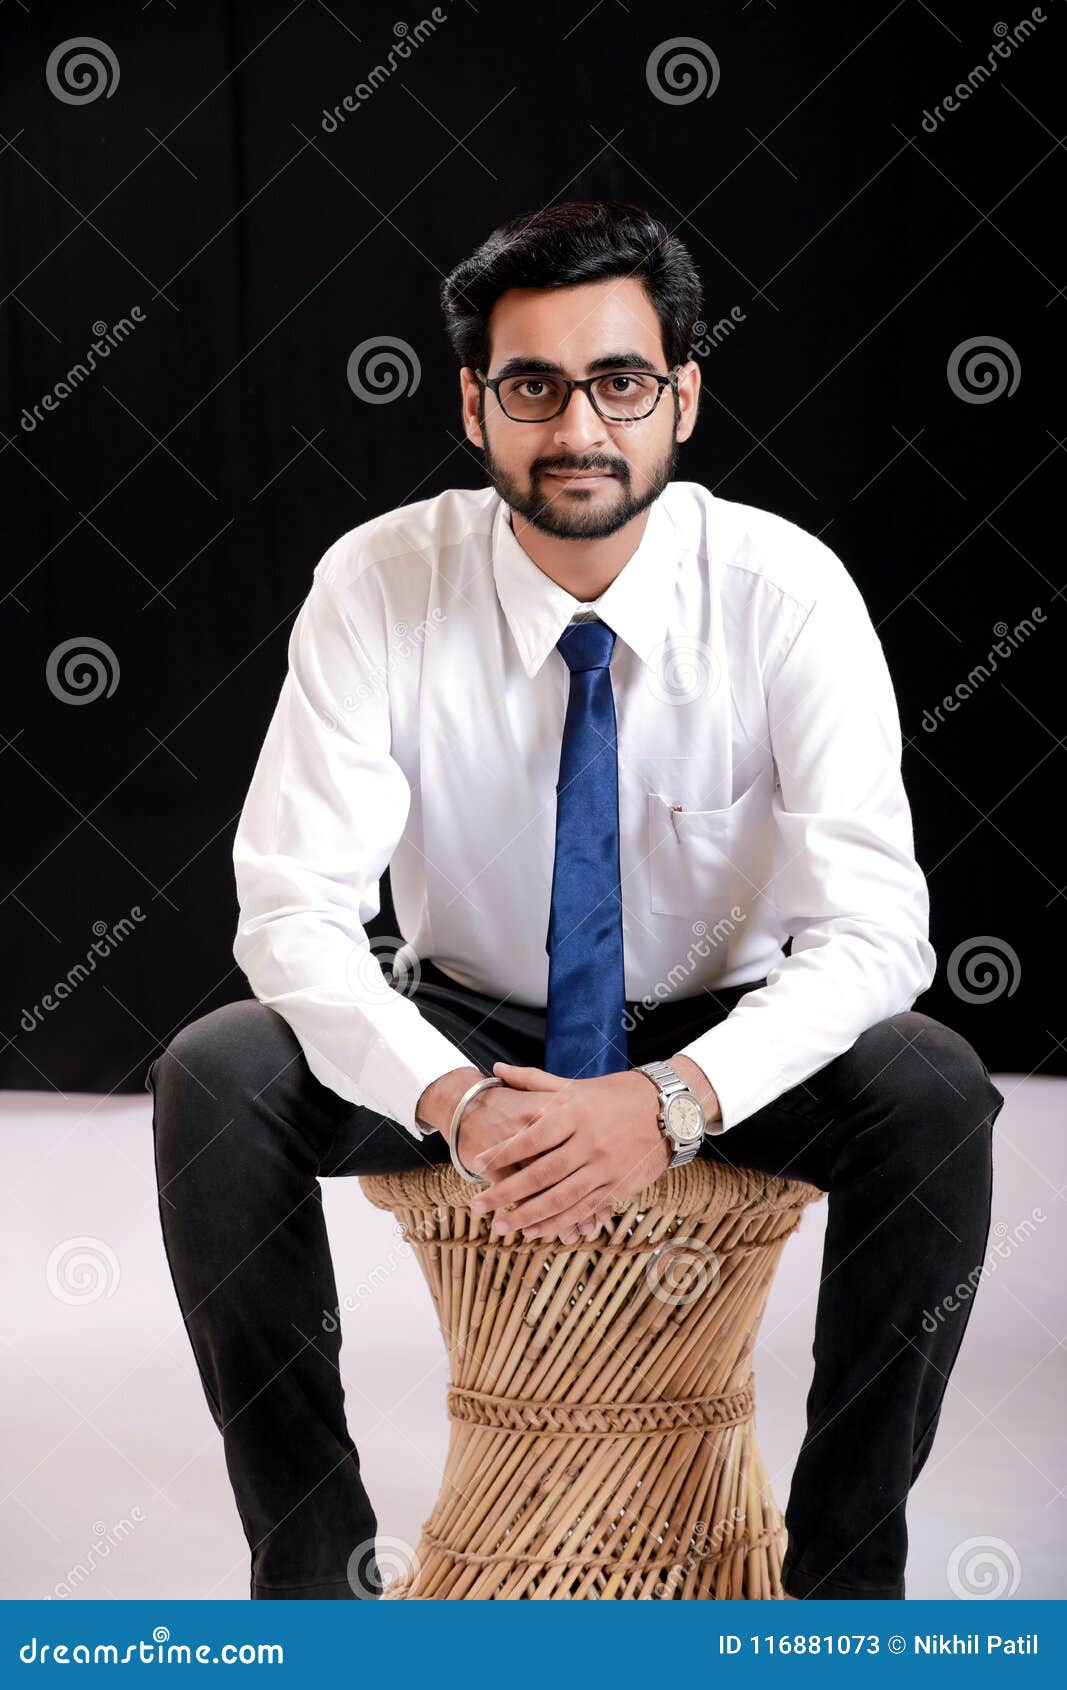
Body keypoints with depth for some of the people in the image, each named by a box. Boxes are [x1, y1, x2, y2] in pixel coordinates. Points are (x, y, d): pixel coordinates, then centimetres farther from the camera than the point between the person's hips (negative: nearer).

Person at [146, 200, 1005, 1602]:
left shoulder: (788, 592, -17)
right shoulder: (377, 586, -15)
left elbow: (870, 931, -22)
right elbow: (293, 910, -19)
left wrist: (671, 1101, -39)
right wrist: (453, 1100, -38)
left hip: (718, 1051, 0)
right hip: (464, 1036, 1)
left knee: (934, 1093, -31)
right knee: (213, 1081, -27)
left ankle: (846, 1573, -15)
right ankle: (311, 1566, -14)